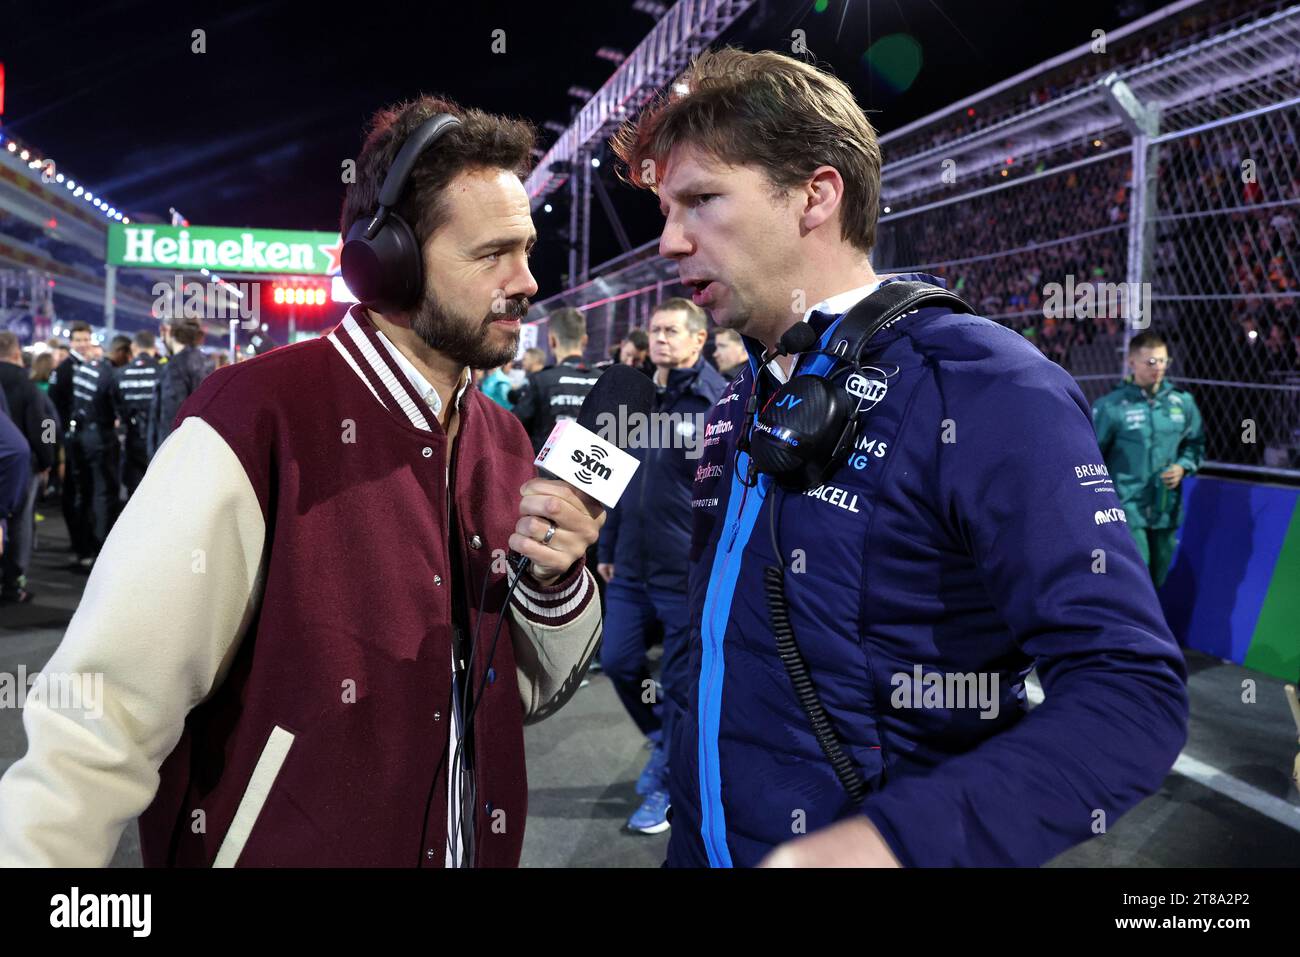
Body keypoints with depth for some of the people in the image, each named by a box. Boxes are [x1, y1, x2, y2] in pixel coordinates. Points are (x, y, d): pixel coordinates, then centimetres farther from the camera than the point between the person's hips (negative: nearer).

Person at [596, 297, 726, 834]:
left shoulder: (719, 401, -8)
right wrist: (608, 547, 17)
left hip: (689, 573, -6)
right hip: (631, 568, 6)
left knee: (680, 683, 5)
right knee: (618, 662, 10)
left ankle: (666, 783, 23)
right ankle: (663, 739, 36)